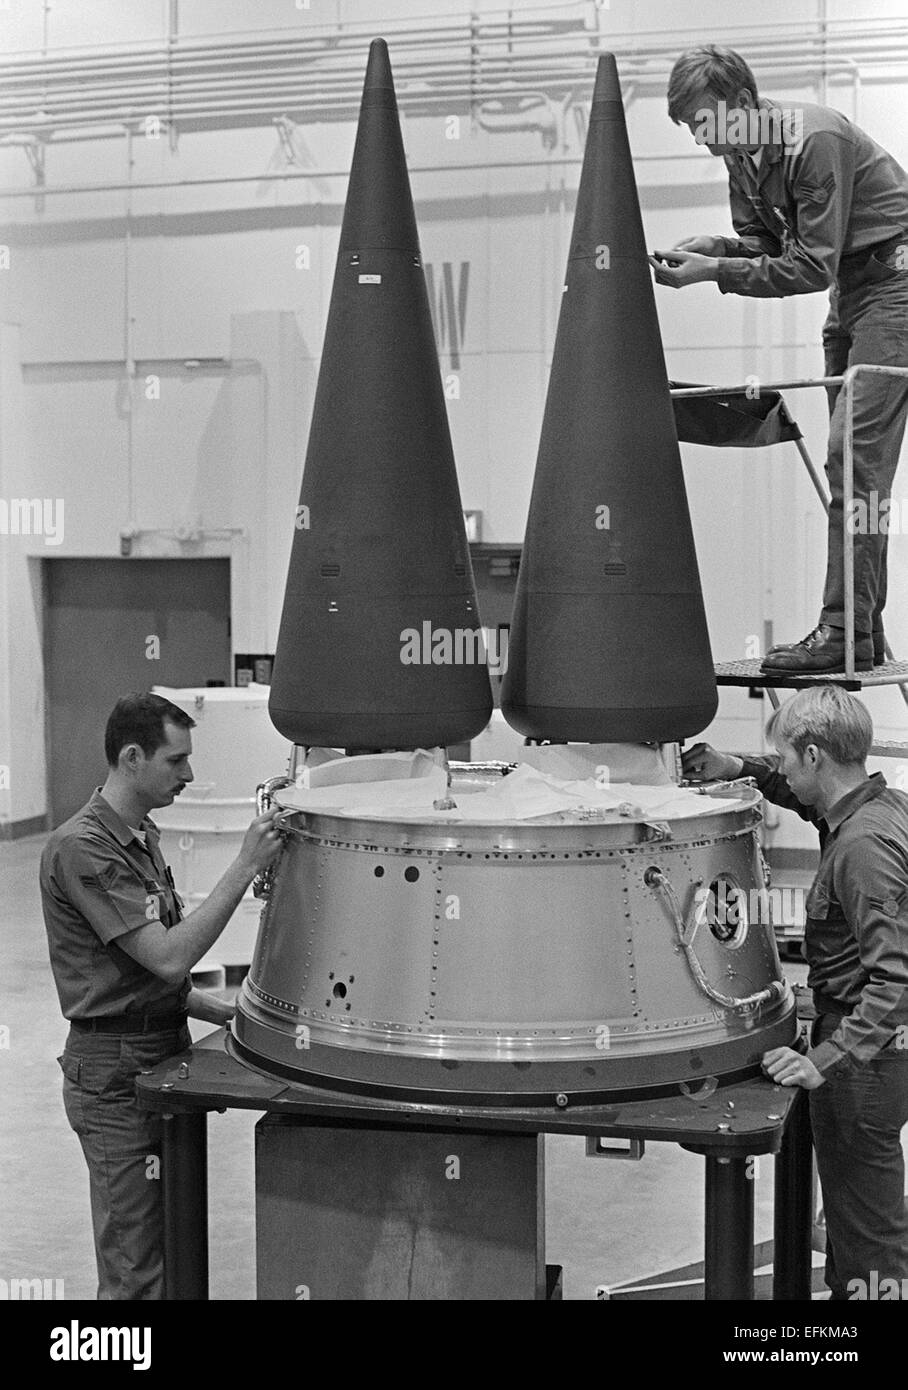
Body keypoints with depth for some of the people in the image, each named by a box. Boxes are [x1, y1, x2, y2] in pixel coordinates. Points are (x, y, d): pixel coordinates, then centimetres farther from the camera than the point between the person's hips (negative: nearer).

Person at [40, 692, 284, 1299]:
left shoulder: (140, 837, 13)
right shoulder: (81, 849, -18)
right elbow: (169, 957, -25)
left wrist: (229, 1012, 8)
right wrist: (245, 867, -25)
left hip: (160, 1056, 9)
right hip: (114, 1073, -9)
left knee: (173, 1254, 16)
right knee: (136, 1273, -3)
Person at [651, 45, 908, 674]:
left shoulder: (815, 140, -23)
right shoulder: (743, 153, 4)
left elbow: (813, 267, -24)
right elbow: (765, 243, 8)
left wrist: (716, 271, -26)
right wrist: (713, 246, -12)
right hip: (850, 290, 9)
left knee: (855, 456, -16)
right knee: (851, 459, 6)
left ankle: (844, 632, -15)